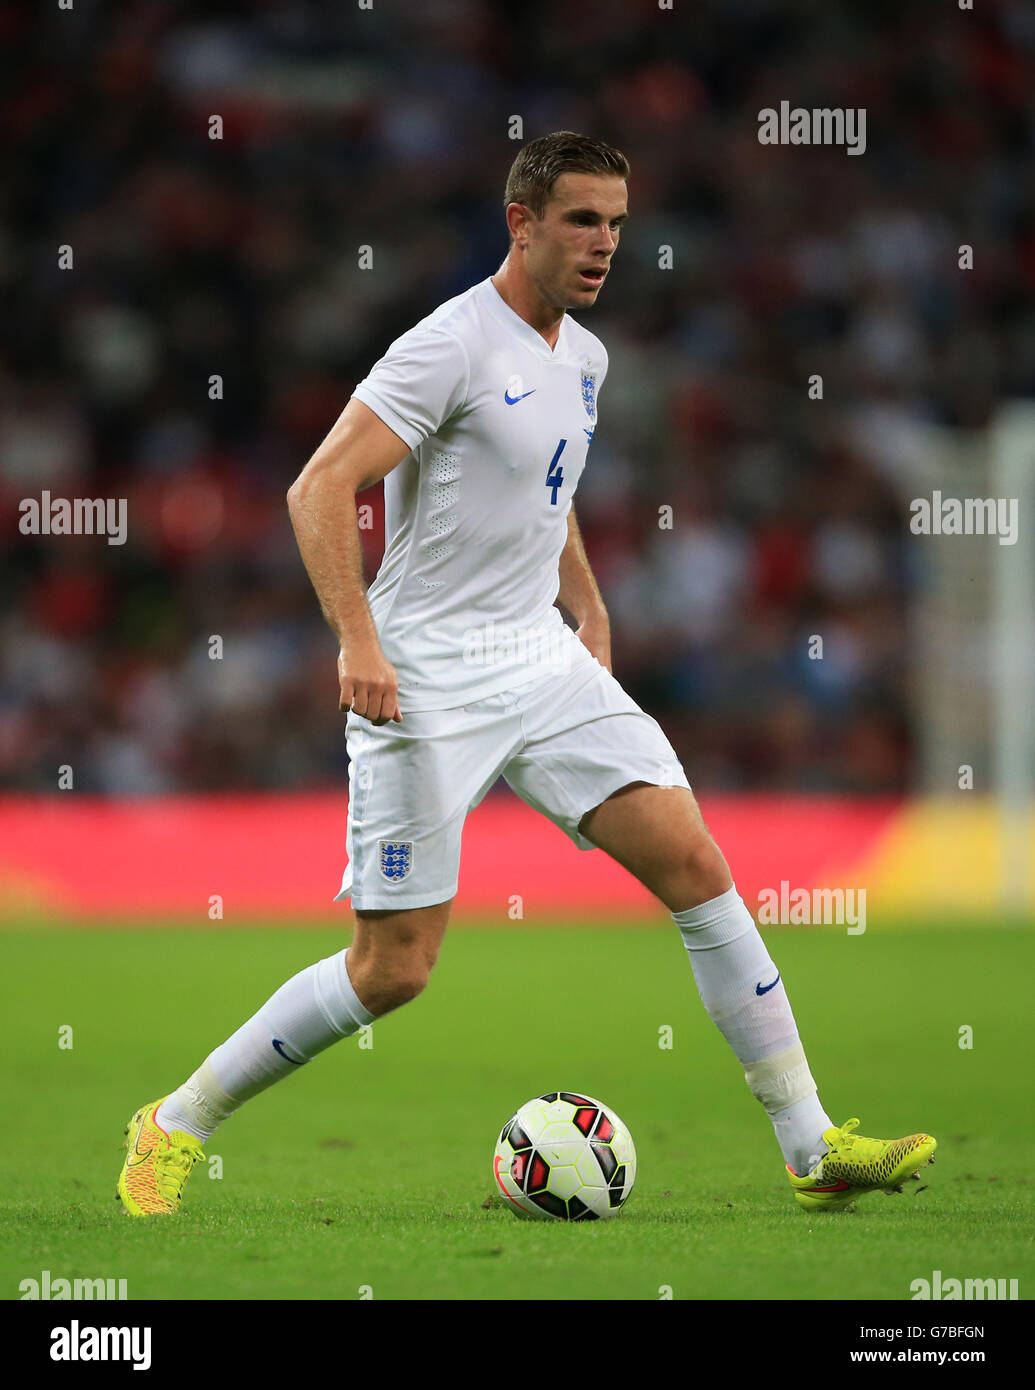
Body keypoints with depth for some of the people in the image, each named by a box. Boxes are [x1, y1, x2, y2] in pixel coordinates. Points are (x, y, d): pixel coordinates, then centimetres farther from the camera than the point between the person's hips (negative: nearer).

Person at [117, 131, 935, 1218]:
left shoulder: (581, 355, 11)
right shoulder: (453, 345, -15)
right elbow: (318, 491, -20)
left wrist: (590, 611, 21)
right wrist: (359, 643, -29)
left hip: (542, 662, 7)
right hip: (425, 682, -7)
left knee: (695, 866, -6)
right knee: (394, 970, -6)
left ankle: (809, 1146, -2)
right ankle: (177, 1126, 11)